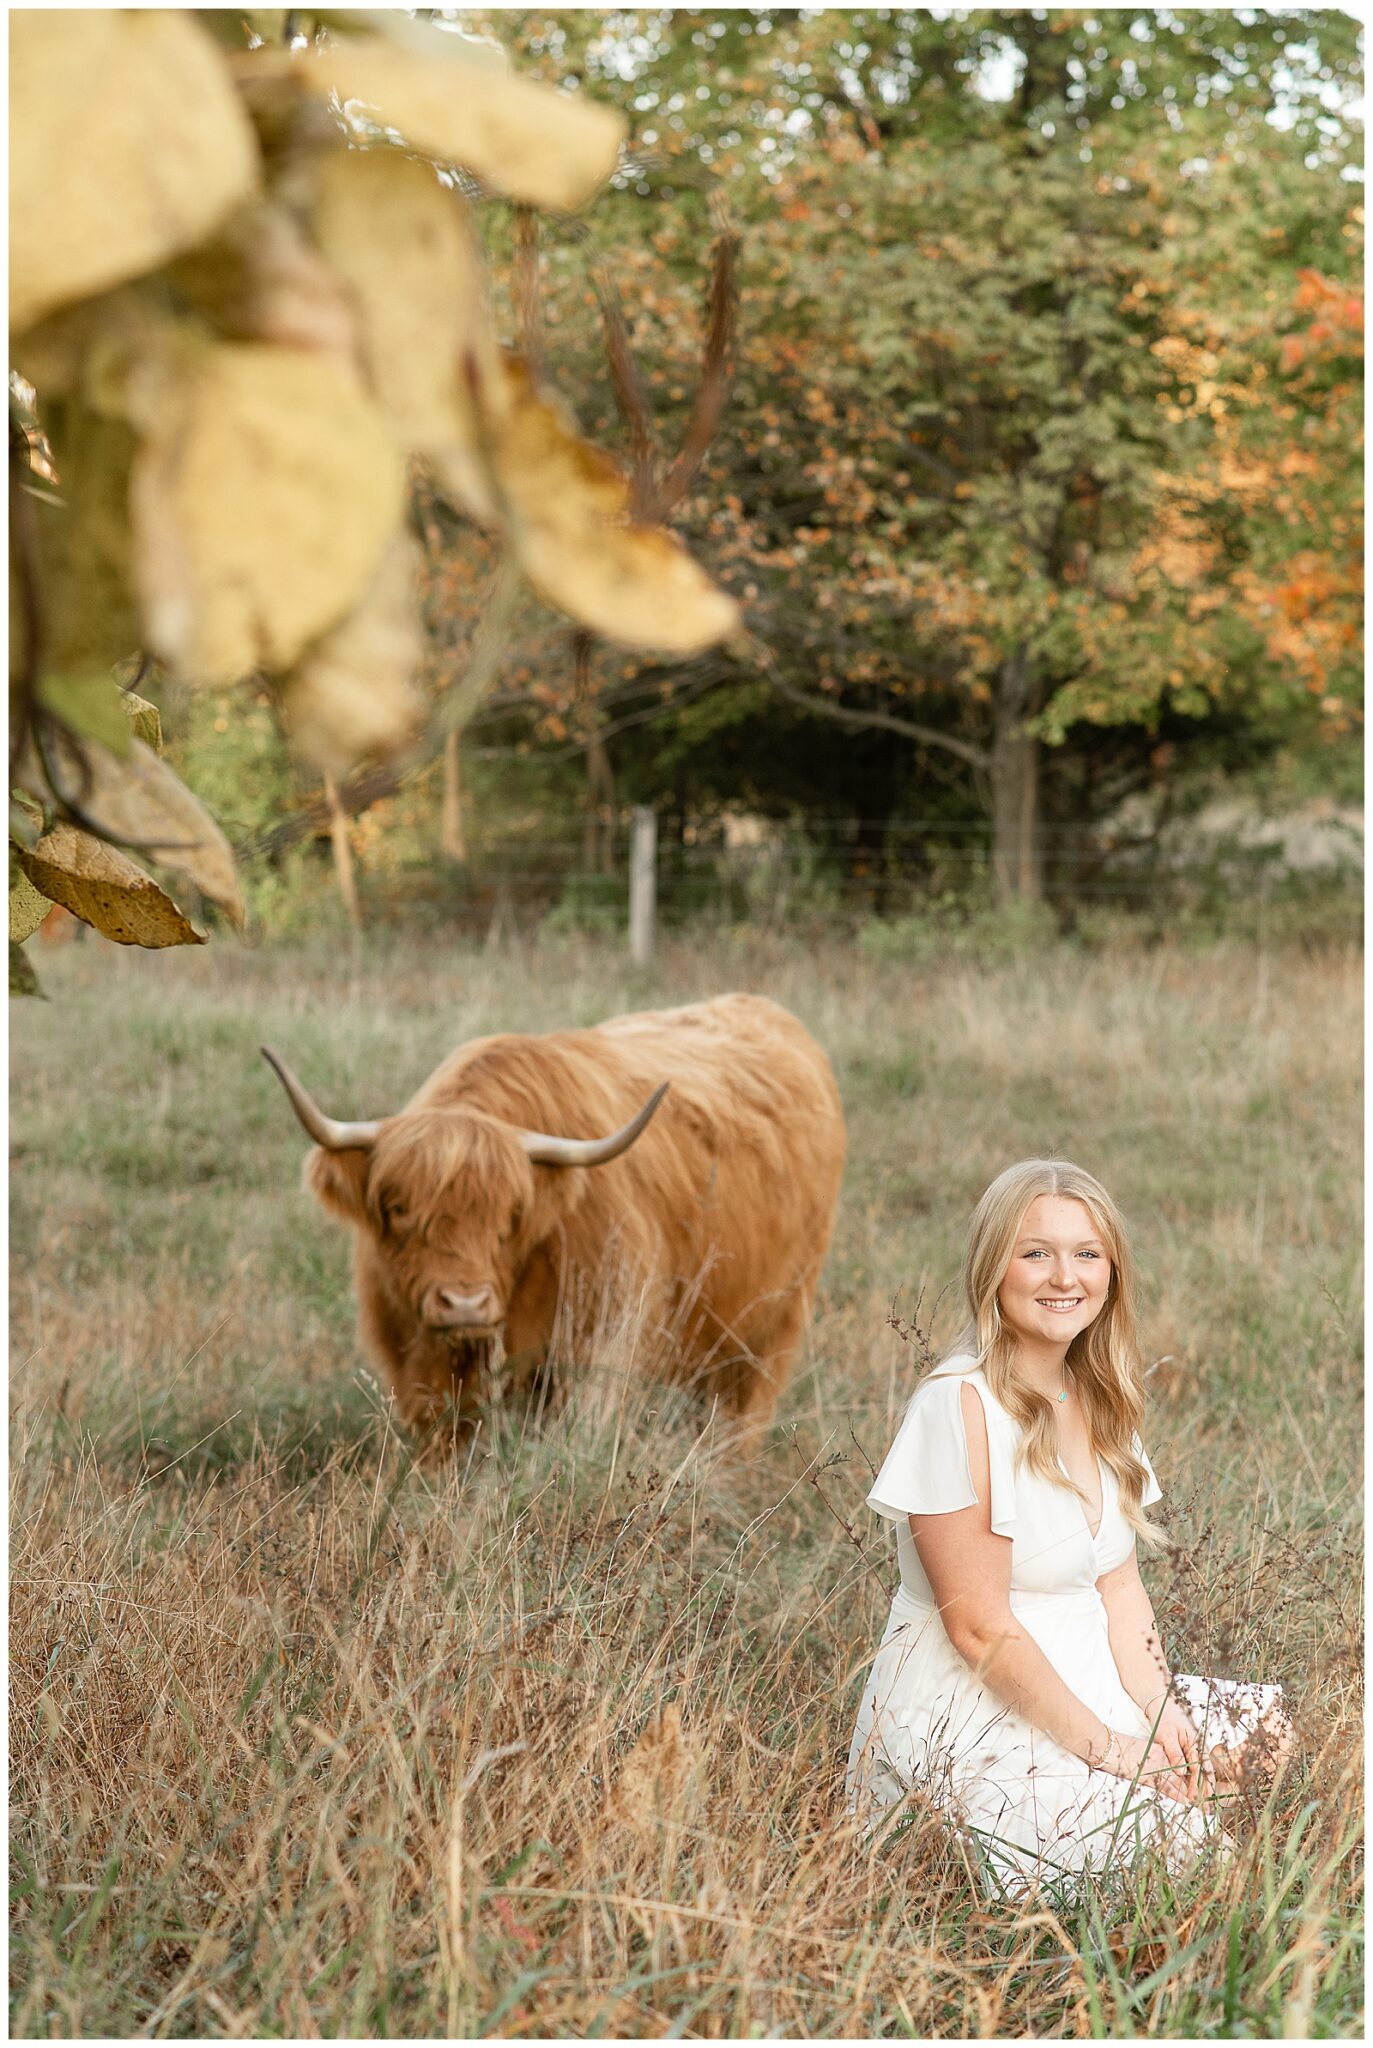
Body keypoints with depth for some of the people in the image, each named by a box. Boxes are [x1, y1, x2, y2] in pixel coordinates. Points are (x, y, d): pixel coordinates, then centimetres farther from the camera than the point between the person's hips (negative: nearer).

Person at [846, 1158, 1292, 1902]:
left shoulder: (1096, 1400, 9)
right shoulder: (961, 1402, -17)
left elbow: (1120, 1583, 8)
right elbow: (979, 1626, -18)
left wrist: (1157, 1709, -9)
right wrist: (1105, 1746, -17)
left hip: (1085, 1684, 8)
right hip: (968, 1720, -8)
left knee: (1265, 1728, -3)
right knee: (1176, 1828, -21)